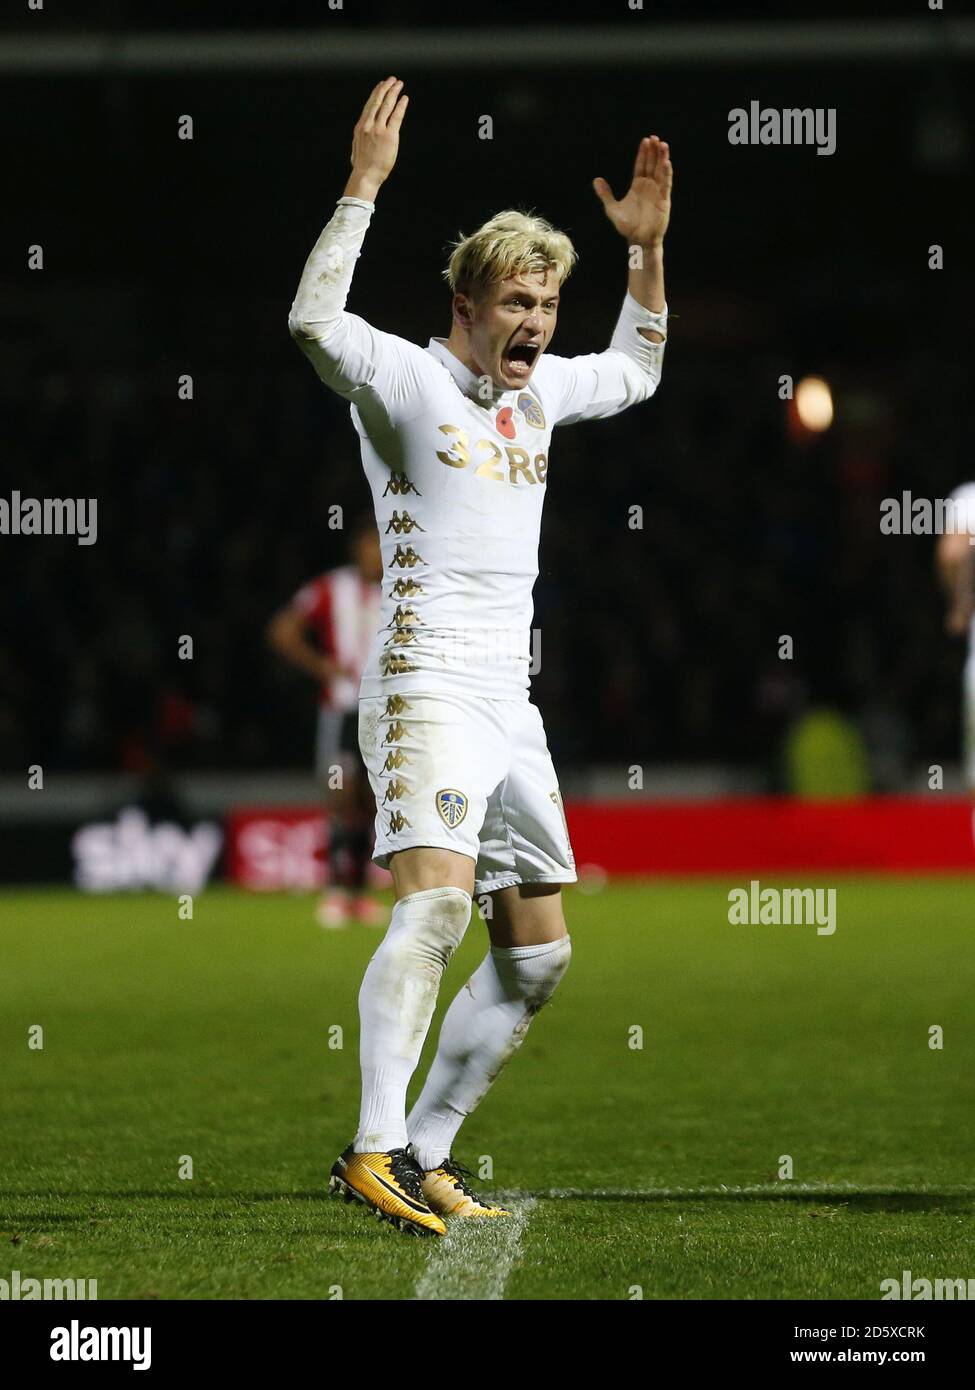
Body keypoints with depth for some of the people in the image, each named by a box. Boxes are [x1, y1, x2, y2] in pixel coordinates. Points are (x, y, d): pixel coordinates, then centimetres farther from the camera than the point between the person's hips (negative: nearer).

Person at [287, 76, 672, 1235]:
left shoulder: (538, 391, 15)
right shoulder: (407, 381, -6)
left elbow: (635, 373, 35)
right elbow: (313, 320, -26)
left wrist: (647, 250, 22)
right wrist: (364, 186, -25)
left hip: (510, 705, 8)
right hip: (427, 691, -8)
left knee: (536, 955, 8)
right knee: (436, 902, -27)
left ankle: (426, 1154, 15)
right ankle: (373, 1152, -32)